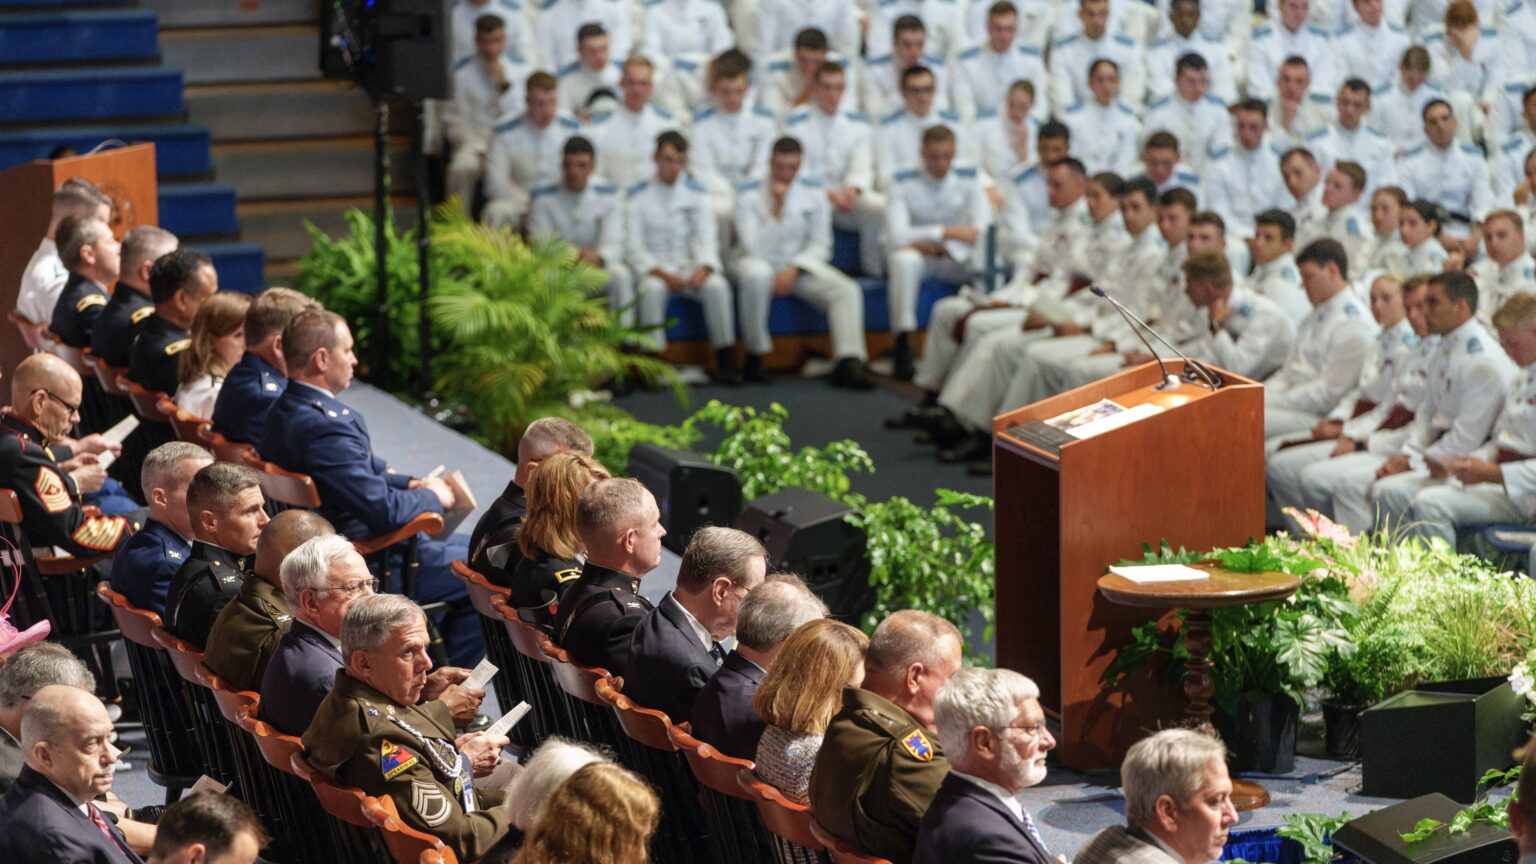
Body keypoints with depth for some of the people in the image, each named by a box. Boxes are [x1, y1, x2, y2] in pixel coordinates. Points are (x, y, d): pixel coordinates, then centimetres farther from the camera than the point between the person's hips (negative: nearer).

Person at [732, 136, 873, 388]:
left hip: (800, 266, 3)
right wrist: (776, 206, -17)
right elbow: (752, 246, -15)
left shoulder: (813, 193, 4)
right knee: (755, 274, -40)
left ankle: (848, 363, -33)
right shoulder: (750, 194, -4)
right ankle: (755, 357, -24)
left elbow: (820, 245, 3)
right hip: (760, 263, -3)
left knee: (847, 290, -22)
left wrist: (794, 269, -13)